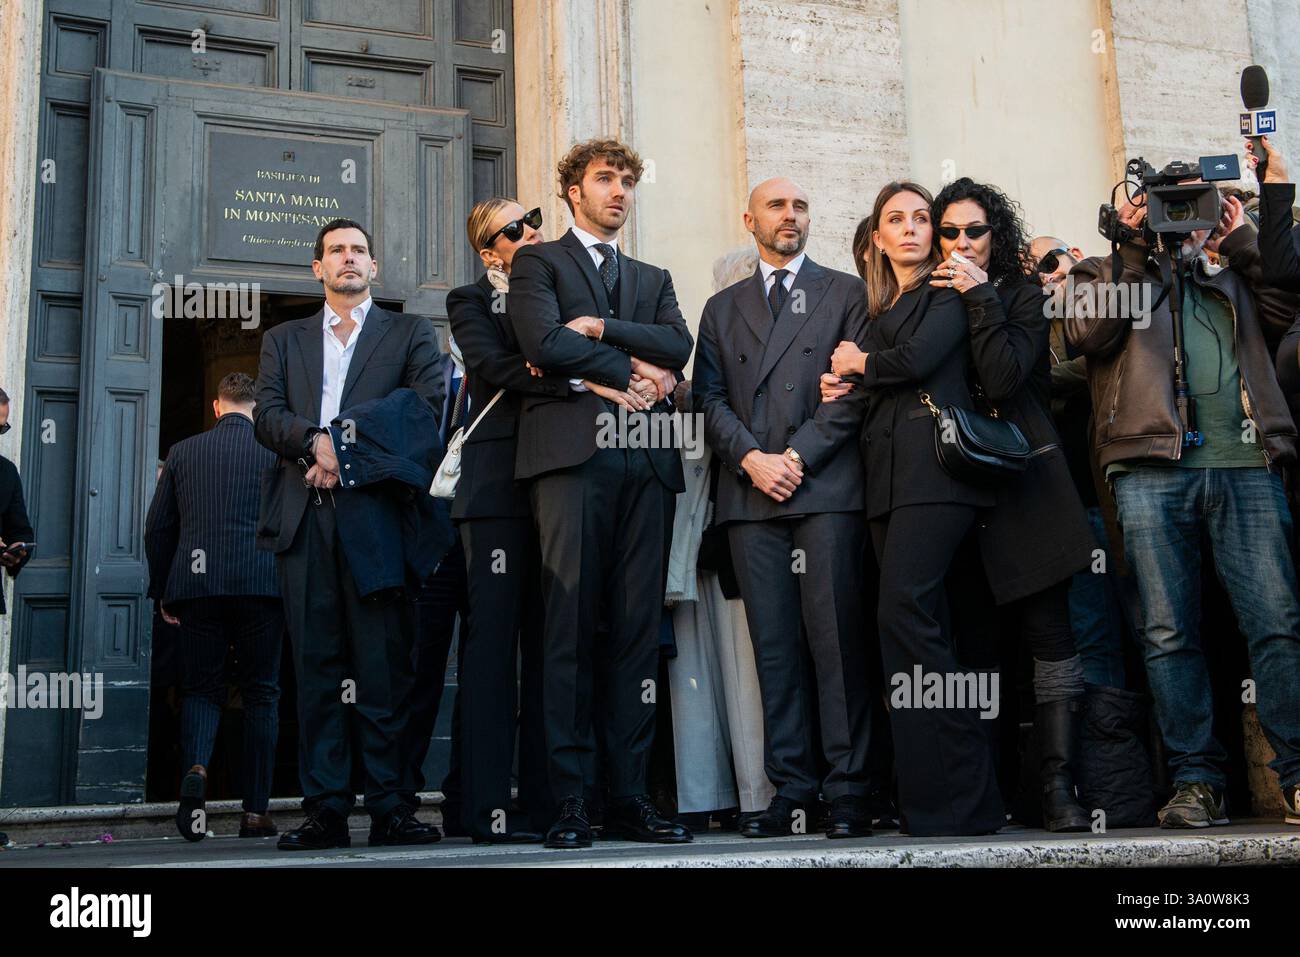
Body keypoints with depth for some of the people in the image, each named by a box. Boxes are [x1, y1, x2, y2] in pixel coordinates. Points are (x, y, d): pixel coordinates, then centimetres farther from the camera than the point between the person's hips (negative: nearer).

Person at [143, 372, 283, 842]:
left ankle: (195, 768, -19)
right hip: (261, 584, -1)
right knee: (260, 693, 7)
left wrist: (162, 591, 18)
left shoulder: (182, 452, 11)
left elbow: (157, 528, 11)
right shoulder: (275, 450, 5)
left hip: (196, 584, 1)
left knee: (201, 688, 11)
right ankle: (256, 811, 6)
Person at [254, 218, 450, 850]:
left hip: (375, 513, -2)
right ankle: (325, 812, 3)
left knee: (384, 667, -5)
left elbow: (426, 407, 0)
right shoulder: (283, 340, 23)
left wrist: (347, 443, -8)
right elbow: (267, 416, 9)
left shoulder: (409, 334, 16)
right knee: (316, 667, 0)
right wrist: (315, 439, -11)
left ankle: (390, 809, -1)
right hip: (303, 516, 2)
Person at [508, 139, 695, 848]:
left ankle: (628, 796, 4)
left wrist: (599, 327, -3)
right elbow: (544, 343, -5)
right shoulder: (538, 263, 14)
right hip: (571, 451, -4)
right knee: (569, 626, -8)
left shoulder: (652, 278, 27)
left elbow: (678, 345, 7)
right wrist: (628, 370, -1)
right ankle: (570, 800, -5)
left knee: (637, 629, 0)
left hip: (645, 464, 4)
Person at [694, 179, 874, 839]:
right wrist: (751, 457, -6)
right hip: (750, 494, 3)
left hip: (826, 488, -3)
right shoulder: (723, 308, 22)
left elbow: (855, 389, 2)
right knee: (774, 646, 1)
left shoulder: (844, 293, 13)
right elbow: (711, 397, 11)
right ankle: (791, 791, 5)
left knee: (835, 638, -7)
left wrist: (798, 456, -8)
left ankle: (848, 792, -2)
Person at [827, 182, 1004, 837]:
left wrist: (860, 364, 7)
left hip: (935, 467, -7)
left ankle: (957, 797, -16)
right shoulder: (876, 310, 28)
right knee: (920, 624, 1)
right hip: (888, 475, 7)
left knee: (904, 611, -20)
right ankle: (932, 794, 2)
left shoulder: (947, 294, 7)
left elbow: (919, 357, -9)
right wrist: (848, 383, 3)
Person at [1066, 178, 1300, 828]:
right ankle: (1196, 782, 2)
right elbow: (1089, 334, 0)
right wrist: (1134, 247, 4)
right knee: (1169, 631, -4)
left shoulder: (1229, 281, 28)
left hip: (1246, 464, 2)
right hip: (1151, 469, -2)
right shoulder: (1105, 275, 20)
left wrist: (1240, 238, 17)